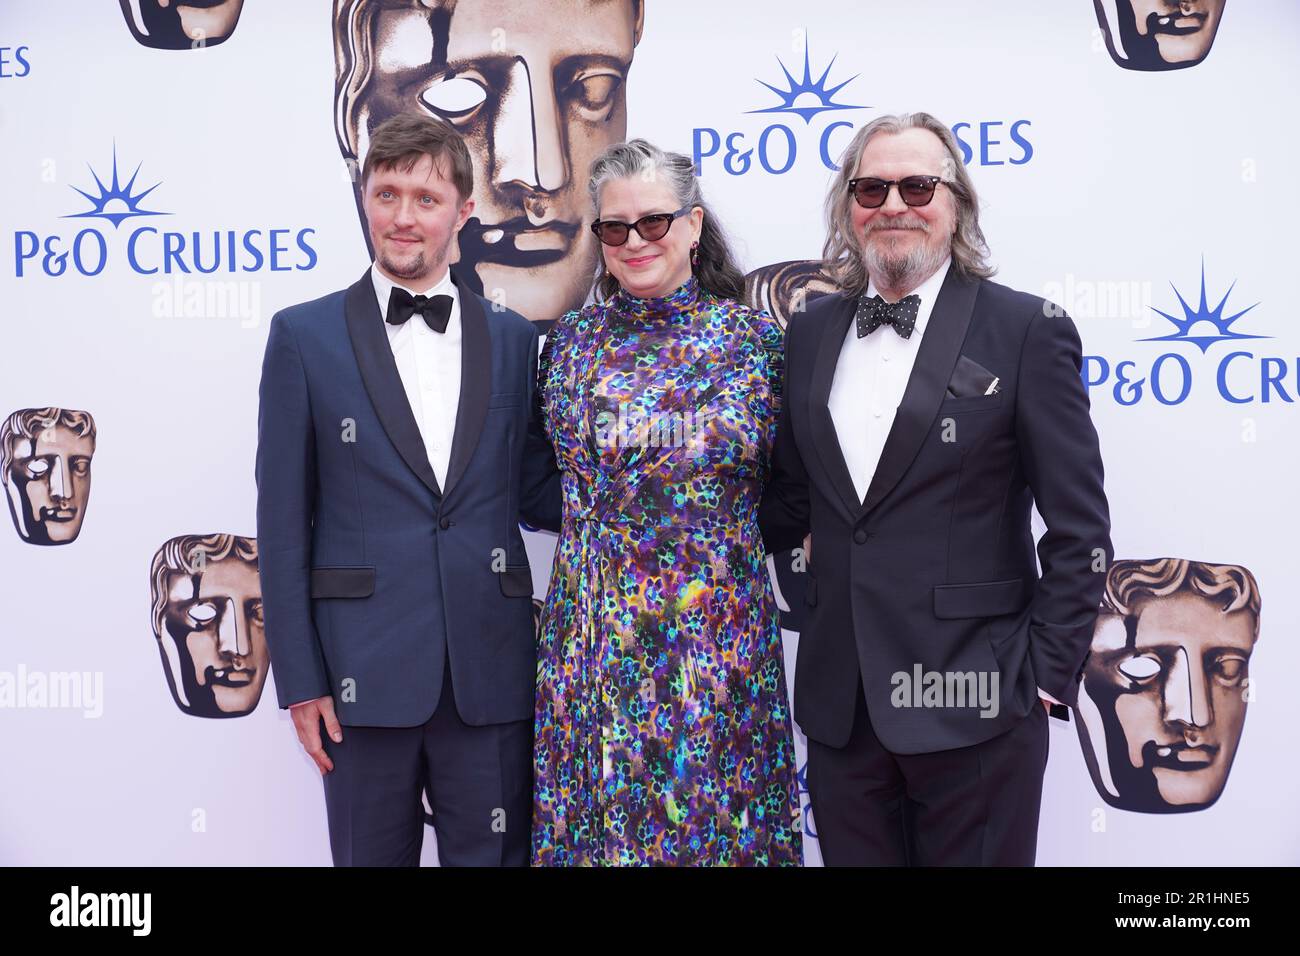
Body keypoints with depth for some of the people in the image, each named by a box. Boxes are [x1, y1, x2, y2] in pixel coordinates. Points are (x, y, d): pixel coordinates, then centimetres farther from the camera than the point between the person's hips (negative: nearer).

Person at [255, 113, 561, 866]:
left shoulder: (513, 339, 7)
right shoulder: (306, 337, 0)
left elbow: (533, 491, 11)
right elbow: (284, 520, -1)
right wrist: (300, 680, -5)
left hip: (491, 672, 2)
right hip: (366, 668, -1)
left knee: (491, 854, 10)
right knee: (371, 854, 11)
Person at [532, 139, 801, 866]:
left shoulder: (752, 338, -2)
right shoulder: (572, 342, 5)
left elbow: (783, 484, 5)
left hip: (719, 633, -2)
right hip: (597, 633, 2)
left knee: (719, 810, 7)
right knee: (602, 813, 9)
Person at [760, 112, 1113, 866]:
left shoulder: (1027, 331, -6)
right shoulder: (812, 333, 9)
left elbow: (1078, 530, -6)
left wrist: (1047, 675, -8)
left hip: (973, 704, -4)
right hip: (839, 704, 5)